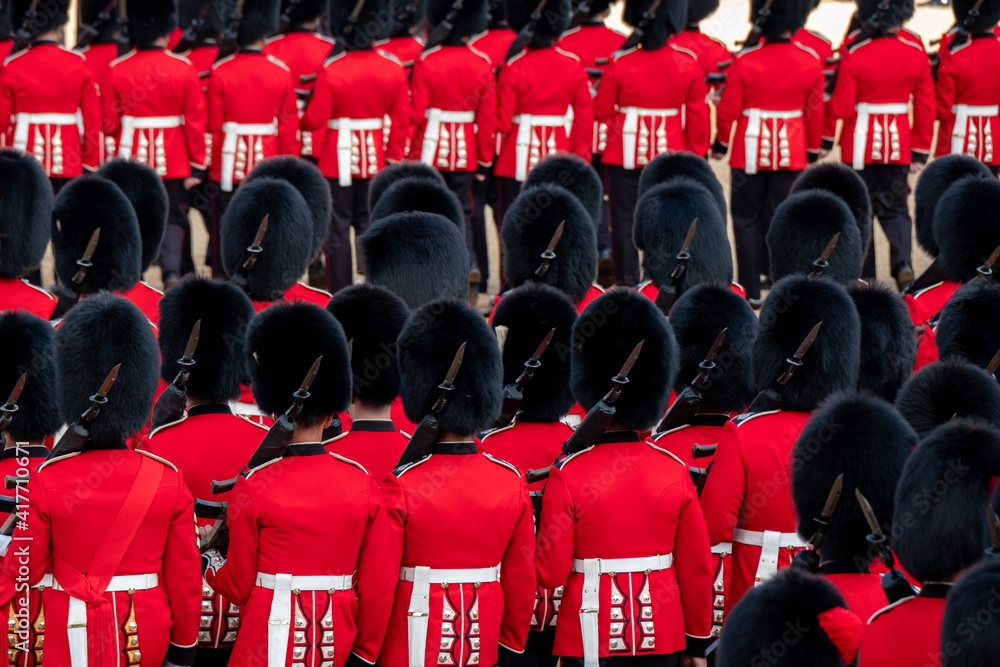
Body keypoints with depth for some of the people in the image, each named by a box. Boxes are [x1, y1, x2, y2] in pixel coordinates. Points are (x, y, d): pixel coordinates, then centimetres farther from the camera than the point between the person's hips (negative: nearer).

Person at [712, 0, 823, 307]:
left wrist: (720, 144, 11)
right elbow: (815, 112, 2)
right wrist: (813, 151, 17)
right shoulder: (811, 63, -6)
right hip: (791, 152, 2)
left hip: (751, 150, -2)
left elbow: (728, 111, -6)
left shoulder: (743, 62, -13)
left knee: (748, 221, 8)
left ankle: (751, 291, 7)